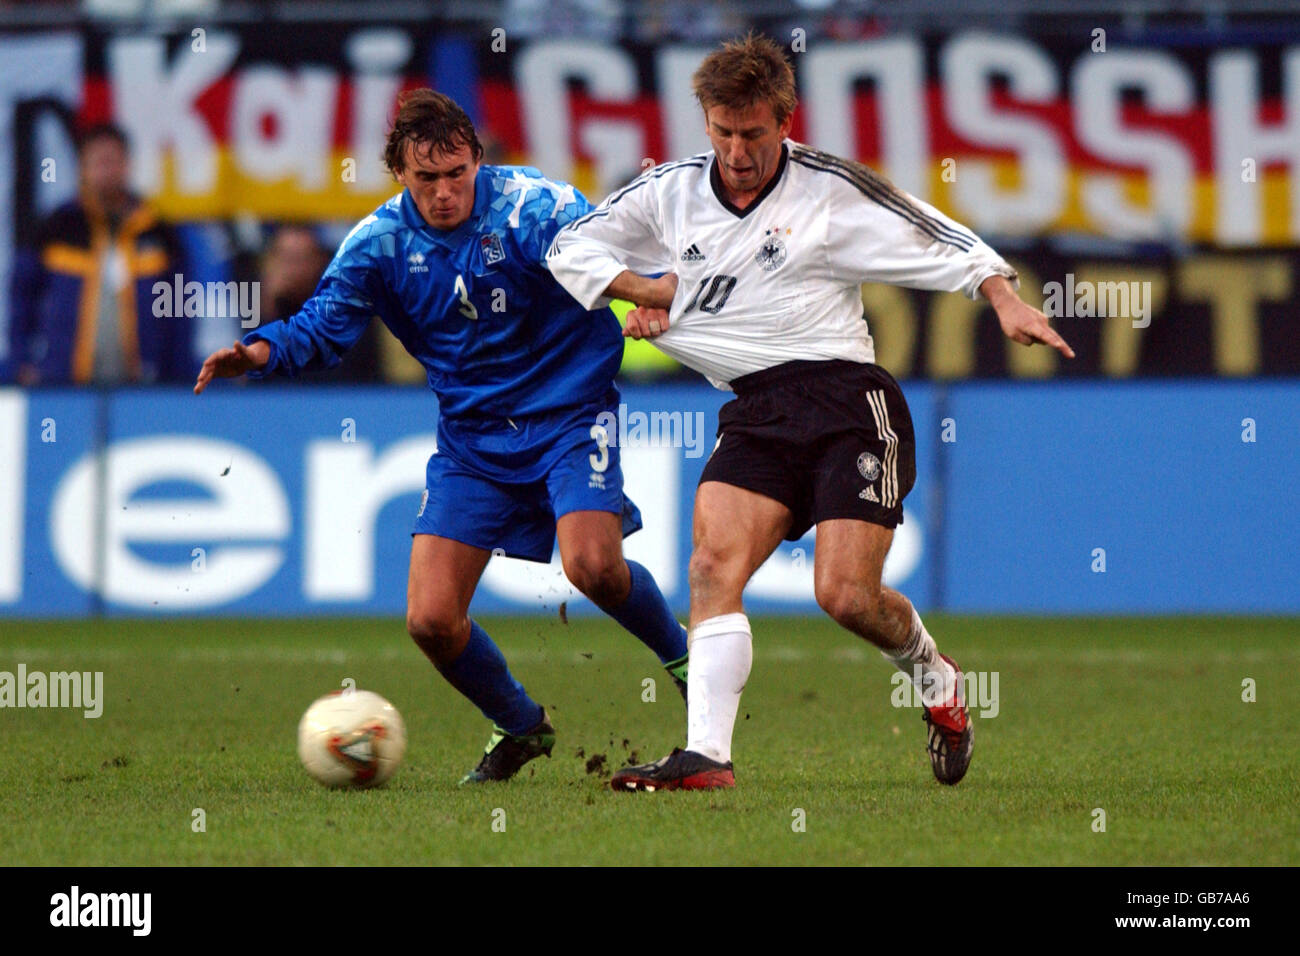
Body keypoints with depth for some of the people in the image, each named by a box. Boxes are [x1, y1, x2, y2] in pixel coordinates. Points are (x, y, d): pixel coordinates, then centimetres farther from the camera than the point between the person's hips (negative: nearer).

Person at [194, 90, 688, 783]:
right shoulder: (379, 243, -3)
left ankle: (680, 655, 5)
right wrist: (263, 350, -22)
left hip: (567, 415, -4)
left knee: (593, 567, -28)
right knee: (431, 620, -8)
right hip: (471, 439, 4)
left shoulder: (529, 206, -14)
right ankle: (521, 725, 22)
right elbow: (323, 325, -1)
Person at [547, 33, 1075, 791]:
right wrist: (646, 289, 3)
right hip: (756, 412, 4)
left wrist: (1006, 301, -13)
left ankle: (932, 673, 19)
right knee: (715, 564, -19)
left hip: (846, 395, -4)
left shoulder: (833, 189, -1)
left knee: (847, 595, -14)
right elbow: (570, 248, 17)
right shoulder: (670, 193, 10)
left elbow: (946, 246, 2)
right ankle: (707, 756, -23)